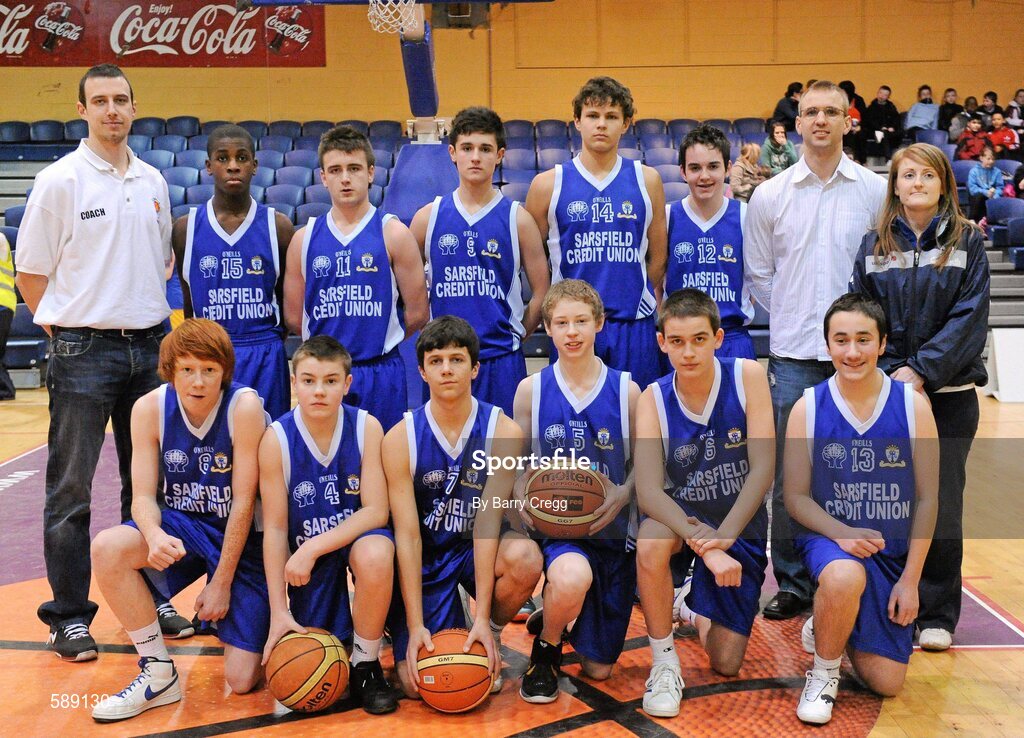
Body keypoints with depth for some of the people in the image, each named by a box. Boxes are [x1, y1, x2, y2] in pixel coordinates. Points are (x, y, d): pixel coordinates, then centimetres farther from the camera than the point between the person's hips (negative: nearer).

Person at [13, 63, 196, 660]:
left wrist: (151, 313, 12)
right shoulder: (60, 180, -6)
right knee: (71, 491, 2)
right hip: (84, 350, -5)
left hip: (149, 348, 5)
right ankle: (69, 616, 12)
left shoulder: (154, 181, 10)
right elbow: (31, 272, -2)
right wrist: (65, 330, -4)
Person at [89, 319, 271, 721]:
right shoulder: (149, 409, -11)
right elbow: (143, 495, -10)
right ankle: (159, 675, -10)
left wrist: (221, 582, -16)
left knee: (242, 681, -10)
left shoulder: (245, 406, -22)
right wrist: (154, 534, -34)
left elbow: (243, 500, -19)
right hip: (184, 525, 4)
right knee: (107, 548, -29)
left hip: (241, 536, -3)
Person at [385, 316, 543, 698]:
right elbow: (407, 533, -16)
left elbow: (487, 520, -19)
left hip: (478, 548, 1)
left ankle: (490, 636, -2)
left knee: (525, 558, -34)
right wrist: (416, 626, -21)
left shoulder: (502, 430, -14)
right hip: (426, 556, 0)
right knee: (418, 683, -15)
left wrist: (482, 617, -24)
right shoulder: (400, 438, -14)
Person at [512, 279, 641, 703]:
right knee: (573, 577, -39)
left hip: (611, 527, 2)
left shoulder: (626, 390, -1)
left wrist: (622, 495, -16)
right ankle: (546, 646, -5)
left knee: (598, 668, 6)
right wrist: (523, 501, -17)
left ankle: (558, 619, 40)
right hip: (554, 524, -2)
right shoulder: (531, 389, -1)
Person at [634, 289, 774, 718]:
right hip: (682, 518, 0)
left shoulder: (748, 376, -16)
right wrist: (703, 543, -39)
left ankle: (696, 609, 39)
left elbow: (763, 468, -20)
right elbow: (648, 491, -25)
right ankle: (664, 662, -15)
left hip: (740, 527, 1)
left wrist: (724, 537, -29)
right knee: (651, 542, -38)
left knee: (726, 664, 2)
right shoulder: (654, 399, -15)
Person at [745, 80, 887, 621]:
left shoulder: (876, 191, 4)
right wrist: (793, 318, 5)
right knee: (789, 477, 4)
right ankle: (792, 583, 16)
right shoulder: (769, 195, 5)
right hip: (793, 355, 0)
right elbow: (758, 273, 10)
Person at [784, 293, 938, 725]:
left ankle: (826, 628, 34)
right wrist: (842, 533, -23)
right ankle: (823, 671, -9)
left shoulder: (912, 406, -6)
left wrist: (910, 580, -6)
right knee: (845, 576, -40)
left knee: (886, 683, 1)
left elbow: (927, 499, -2)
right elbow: (796, 497, -4)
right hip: (829, 537, -2)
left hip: (893, 553, 2)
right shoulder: (808, 407, -8)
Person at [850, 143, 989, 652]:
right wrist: (888, 373, -11)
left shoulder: (966, 242, 2)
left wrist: (921, 370, -16)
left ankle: (937, 615, 14)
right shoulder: (874, 246, 7)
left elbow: (969, 318, -6)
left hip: (947, 394, -1)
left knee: (940, 504, 2)